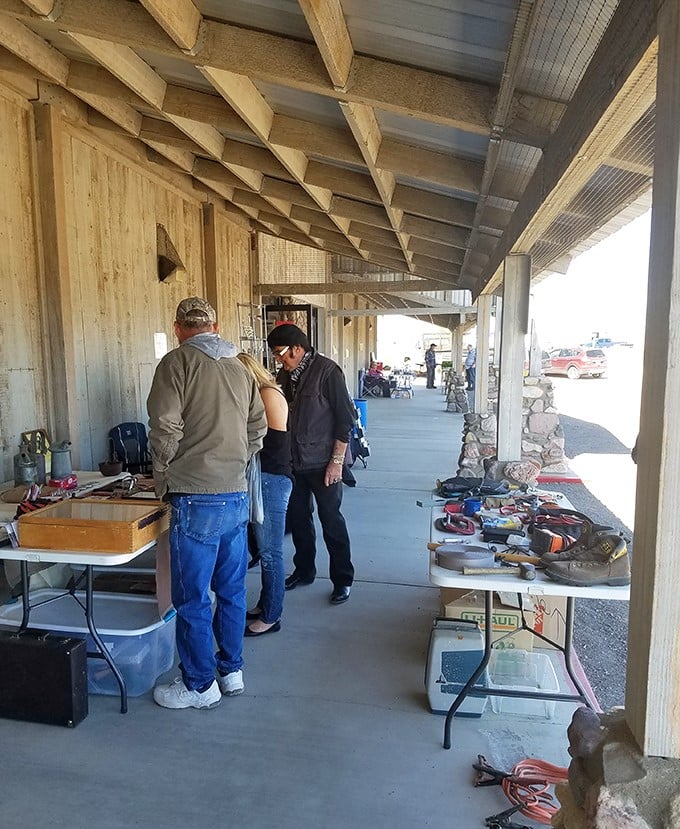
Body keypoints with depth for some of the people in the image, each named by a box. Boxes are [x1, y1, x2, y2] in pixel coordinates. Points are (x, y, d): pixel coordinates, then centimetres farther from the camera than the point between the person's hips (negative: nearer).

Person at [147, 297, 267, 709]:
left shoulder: (178, 361, -7)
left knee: (193, 599, 8)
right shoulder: (240, 367, 10)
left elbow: (165, 428, -14)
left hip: (197, 500, -6)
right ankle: (232, 671, 32)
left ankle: (200, 684, 22)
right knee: (232, 590, 18)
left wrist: (163, 480, 0)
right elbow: (258, 428, 14)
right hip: (238, 496, 7)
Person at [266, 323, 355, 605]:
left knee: (331, 521, 3)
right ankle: (304, 570, 33)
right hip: (293, 462, 7)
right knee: (298, 518, 15)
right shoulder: (284, 375, 7)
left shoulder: (327, 371, -13)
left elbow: (344, 418, -14)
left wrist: (336, 461, -16)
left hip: (322, 464, -6)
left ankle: (343, 579, 17)